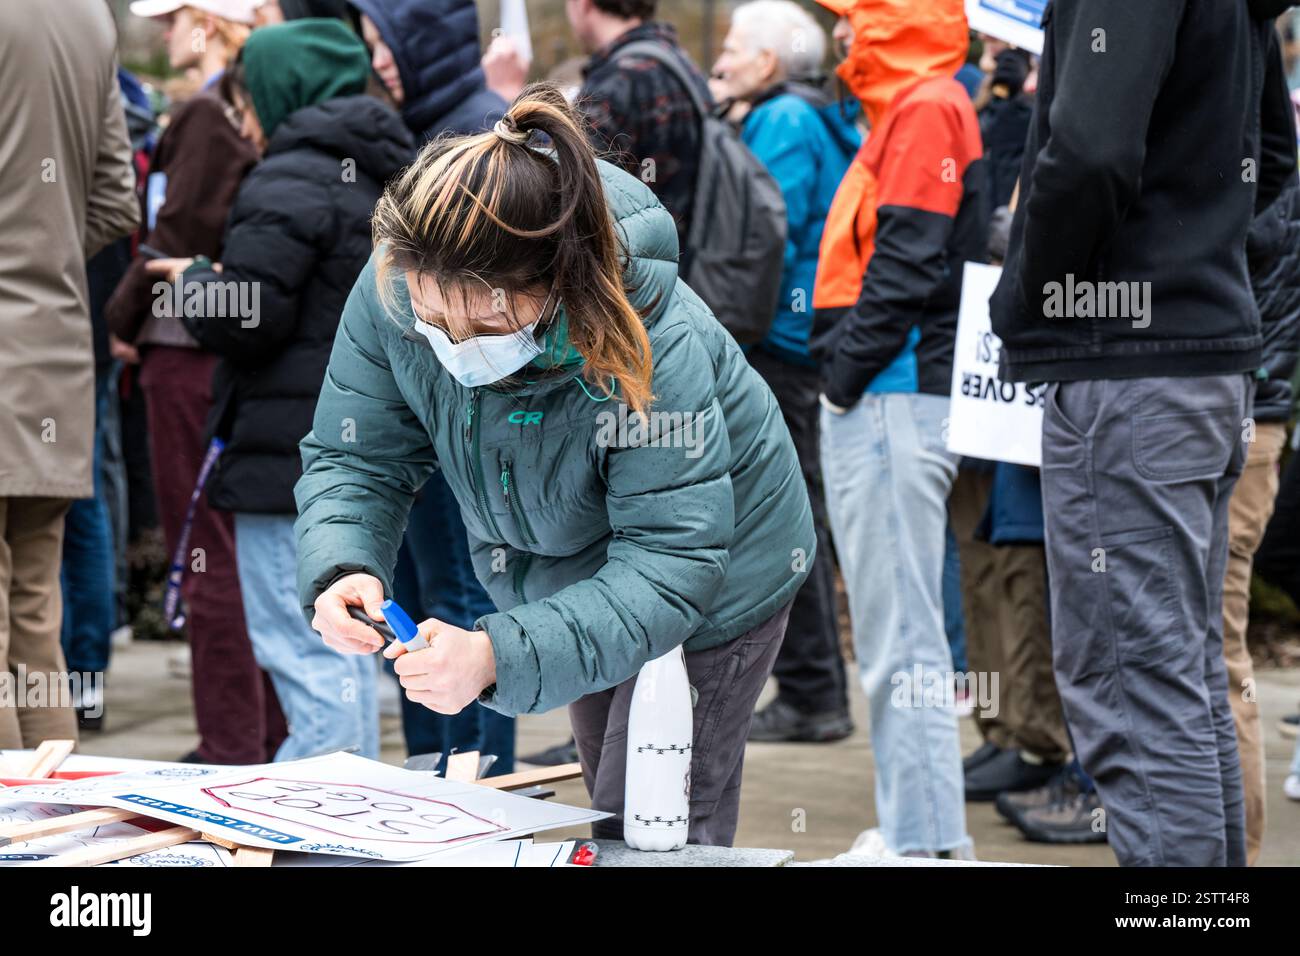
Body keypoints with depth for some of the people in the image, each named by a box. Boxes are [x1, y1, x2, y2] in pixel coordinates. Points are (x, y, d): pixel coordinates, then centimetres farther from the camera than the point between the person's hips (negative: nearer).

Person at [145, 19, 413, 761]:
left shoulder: (289, 184, -14)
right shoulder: (387, 176, 15)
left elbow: (242, 319, -20)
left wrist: (194, 280, 2)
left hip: (291, 452, -10)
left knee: (303, 656, -8)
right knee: (345, 644, 17)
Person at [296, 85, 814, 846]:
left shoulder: (650, 348, -40)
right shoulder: (393, 290, -27)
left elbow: (671, 563, -41)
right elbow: (357, 459, -16)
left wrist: (500, 656, -53)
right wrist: (340, 570, -39)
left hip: (713, 576, -5)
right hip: (564, 567, 5)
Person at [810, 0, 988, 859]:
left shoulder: (927, 108, -11)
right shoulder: (910, 110, 20)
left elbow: (907, 264, -19)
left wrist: (847, 370, -14)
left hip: (894, 401, -11)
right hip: (879, 402, 11)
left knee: (901, 641, -8)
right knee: (895, 634, 14)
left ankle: (926, 842, -5)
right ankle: (917, 829, 21)